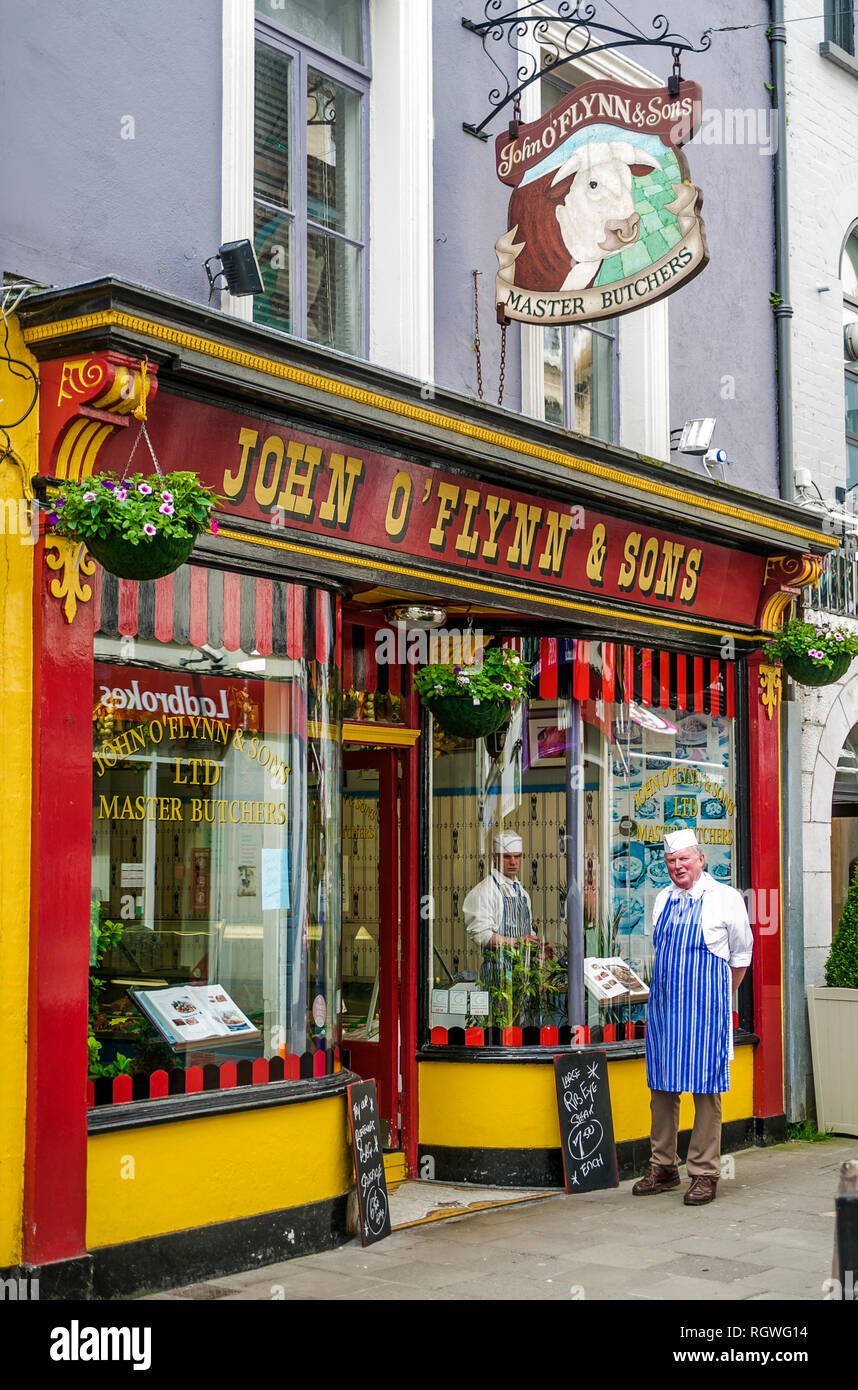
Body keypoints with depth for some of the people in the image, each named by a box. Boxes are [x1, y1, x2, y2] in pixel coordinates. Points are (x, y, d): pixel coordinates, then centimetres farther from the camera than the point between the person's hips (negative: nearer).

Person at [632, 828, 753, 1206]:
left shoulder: (726, 898, -3)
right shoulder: (663, 900, 12)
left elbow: (740, 956, 5)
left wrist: (718, 997, 6)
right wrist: (667, 990, 14)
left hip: (705, 1005, -5)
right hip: (664, 1005, 5)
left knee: (705, 1088, -2)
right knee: (662, 1085, 9)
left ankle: (704, 1173, 5)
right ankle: (663, 1167, 20)